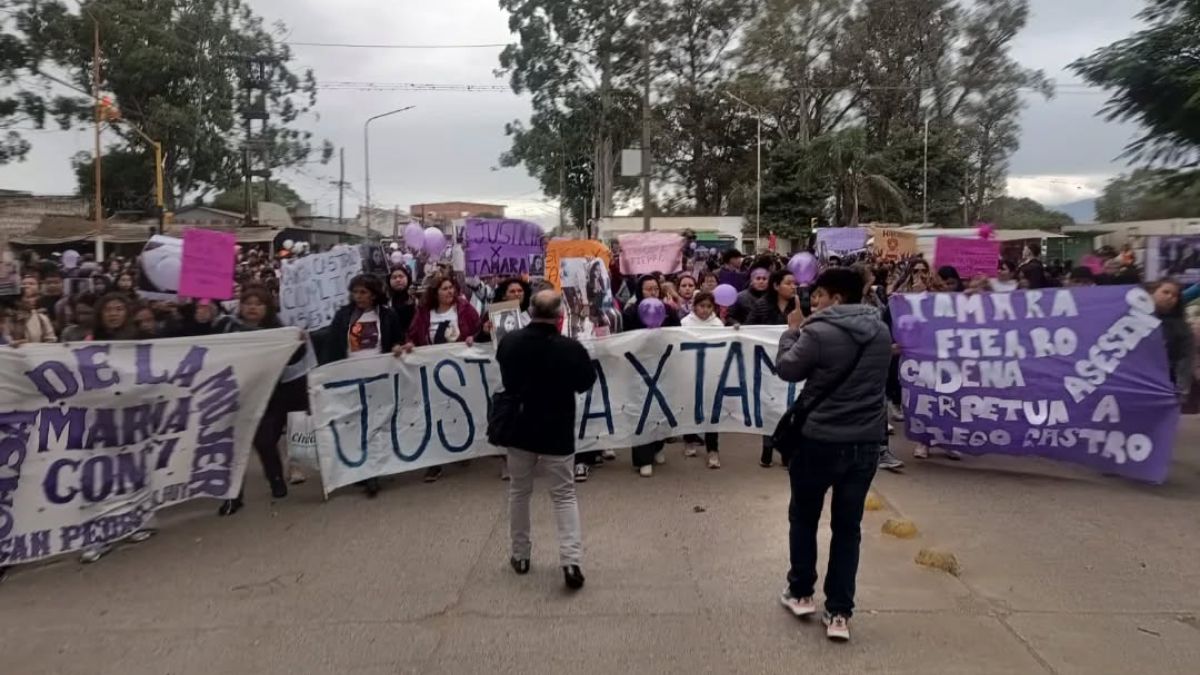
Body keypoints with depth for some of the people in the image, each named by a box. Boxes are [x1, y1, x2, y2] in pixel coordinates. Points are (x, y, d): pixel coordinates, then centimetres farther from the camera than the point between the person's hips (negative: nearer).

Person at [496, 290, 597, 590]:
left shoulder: (509, 342, -6)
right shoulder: (570, 348, -18)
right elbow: (586, 383, -3)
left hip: (519, 427, 3)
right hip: (556, 432, -3)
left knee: (519, 491, 19)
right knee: (564, 495, 7)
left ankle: (520, 555, 27)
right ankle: (571, 561, -4)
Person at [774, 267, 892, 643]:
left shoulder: (819, 331, -17)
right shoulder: (880, 331, 4)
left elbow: (787, 370, -5)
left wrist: (792, 332, 9)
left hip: (820, 440, -5)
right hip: (866, 443, 5)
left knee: (804, 517, 16)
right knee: (848, 526, 12)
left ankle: (801, 593, 28)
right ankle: (839, 613, 14)